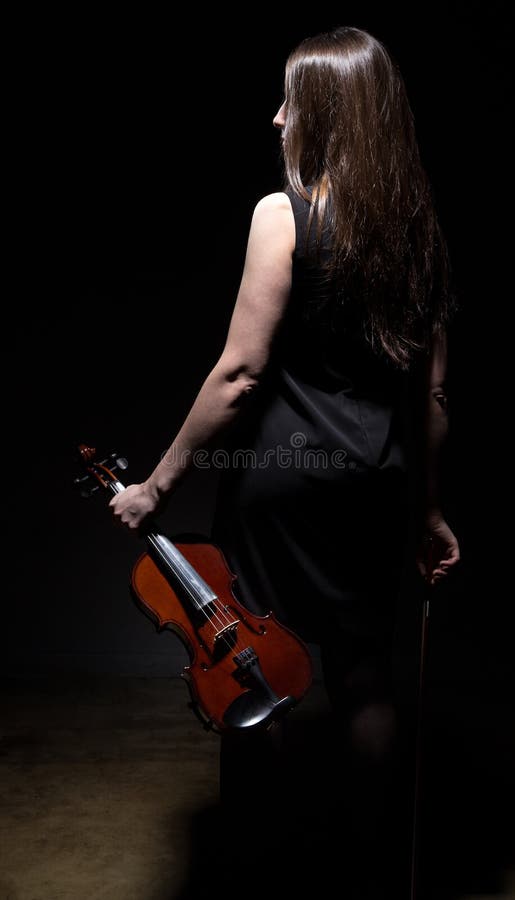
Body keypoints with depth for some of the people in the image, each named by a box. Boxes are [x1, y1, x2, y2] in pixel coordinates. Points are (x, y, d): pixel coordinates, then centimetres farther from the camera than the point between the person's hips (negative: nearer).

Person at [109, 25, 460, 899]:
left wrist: (160, 480, -5)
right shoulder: (418, 223, 7)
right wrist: (429, 508, 16)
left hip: (279, 467, -5)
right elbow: (430, 390, 8)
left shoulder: (284, 214, -10)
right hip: (376, 477, 5)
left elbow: (239, 373, -14)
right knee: (363, 676, 15)